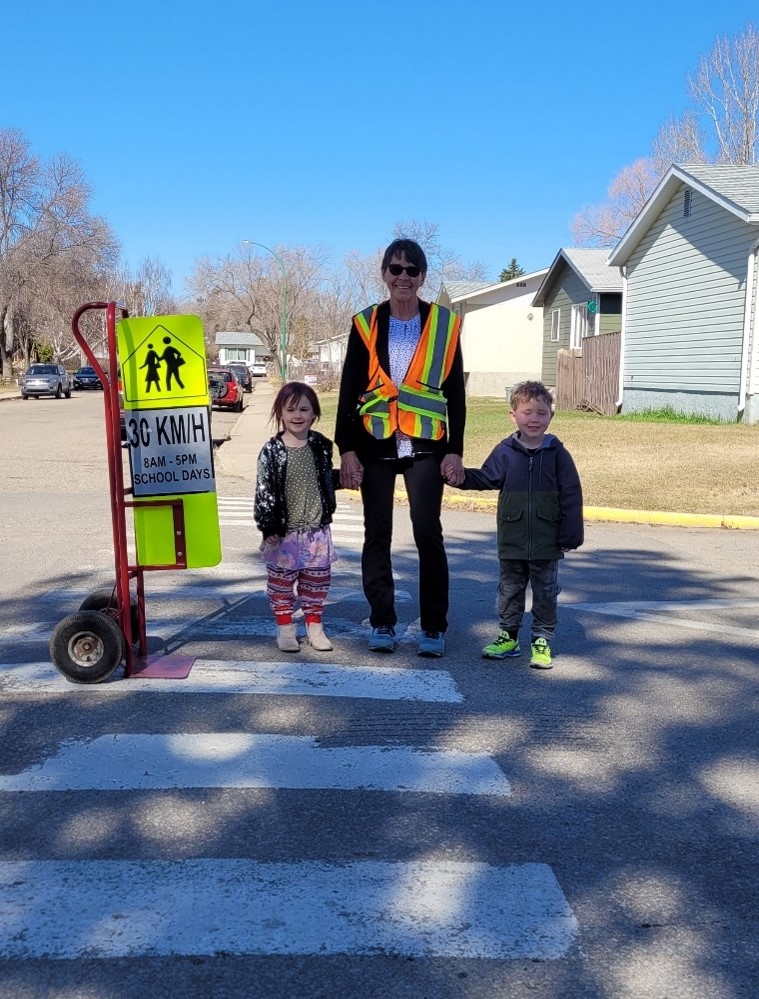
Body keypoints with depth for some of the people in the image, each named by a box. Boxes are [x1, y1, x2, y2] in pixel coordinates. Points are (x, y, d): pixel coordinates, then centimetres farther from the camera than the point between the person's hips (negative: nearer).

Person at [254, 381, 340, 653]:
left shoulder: (320, 445, 4)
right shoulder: (272, 450, -9)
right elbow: (264, 490, -10)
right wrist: (268, 526, -13)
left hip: (316, 529, 4)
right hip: (284, 531, -3)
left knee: (317, 579, 11)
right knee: (281, 580, 6)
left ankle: (314, 625, 25)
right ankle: (285, 627, 18)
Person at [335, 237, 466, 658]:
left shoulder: (444, 324, 4)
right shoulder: (365, 324, 5)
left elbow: (455, 392, 5)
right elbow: (349, 390, 5)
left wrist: (455, 450, -1)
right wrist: (346, 449, -2)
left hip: (425, 445, -1)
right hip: (375, 445, 2)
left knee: (428, 533, -5)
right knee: (377, 535, 6)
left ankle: (433, 627, 5)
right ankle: (382, 623, 17)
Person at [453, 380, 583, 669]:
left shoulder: (557, 453, -4)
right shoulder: (505, 451, -1)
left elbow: (571, 497, -4)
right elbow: (486, 478, 1)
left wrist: (571, 535, -6)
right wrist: (461, 475, -17)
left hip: (547, 544, -1)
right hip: (511, 542, 1)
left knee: (545, 593, 9)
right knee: (509, 590, 12)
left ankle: (542, 641, 20)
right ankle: (509, 637, 26)